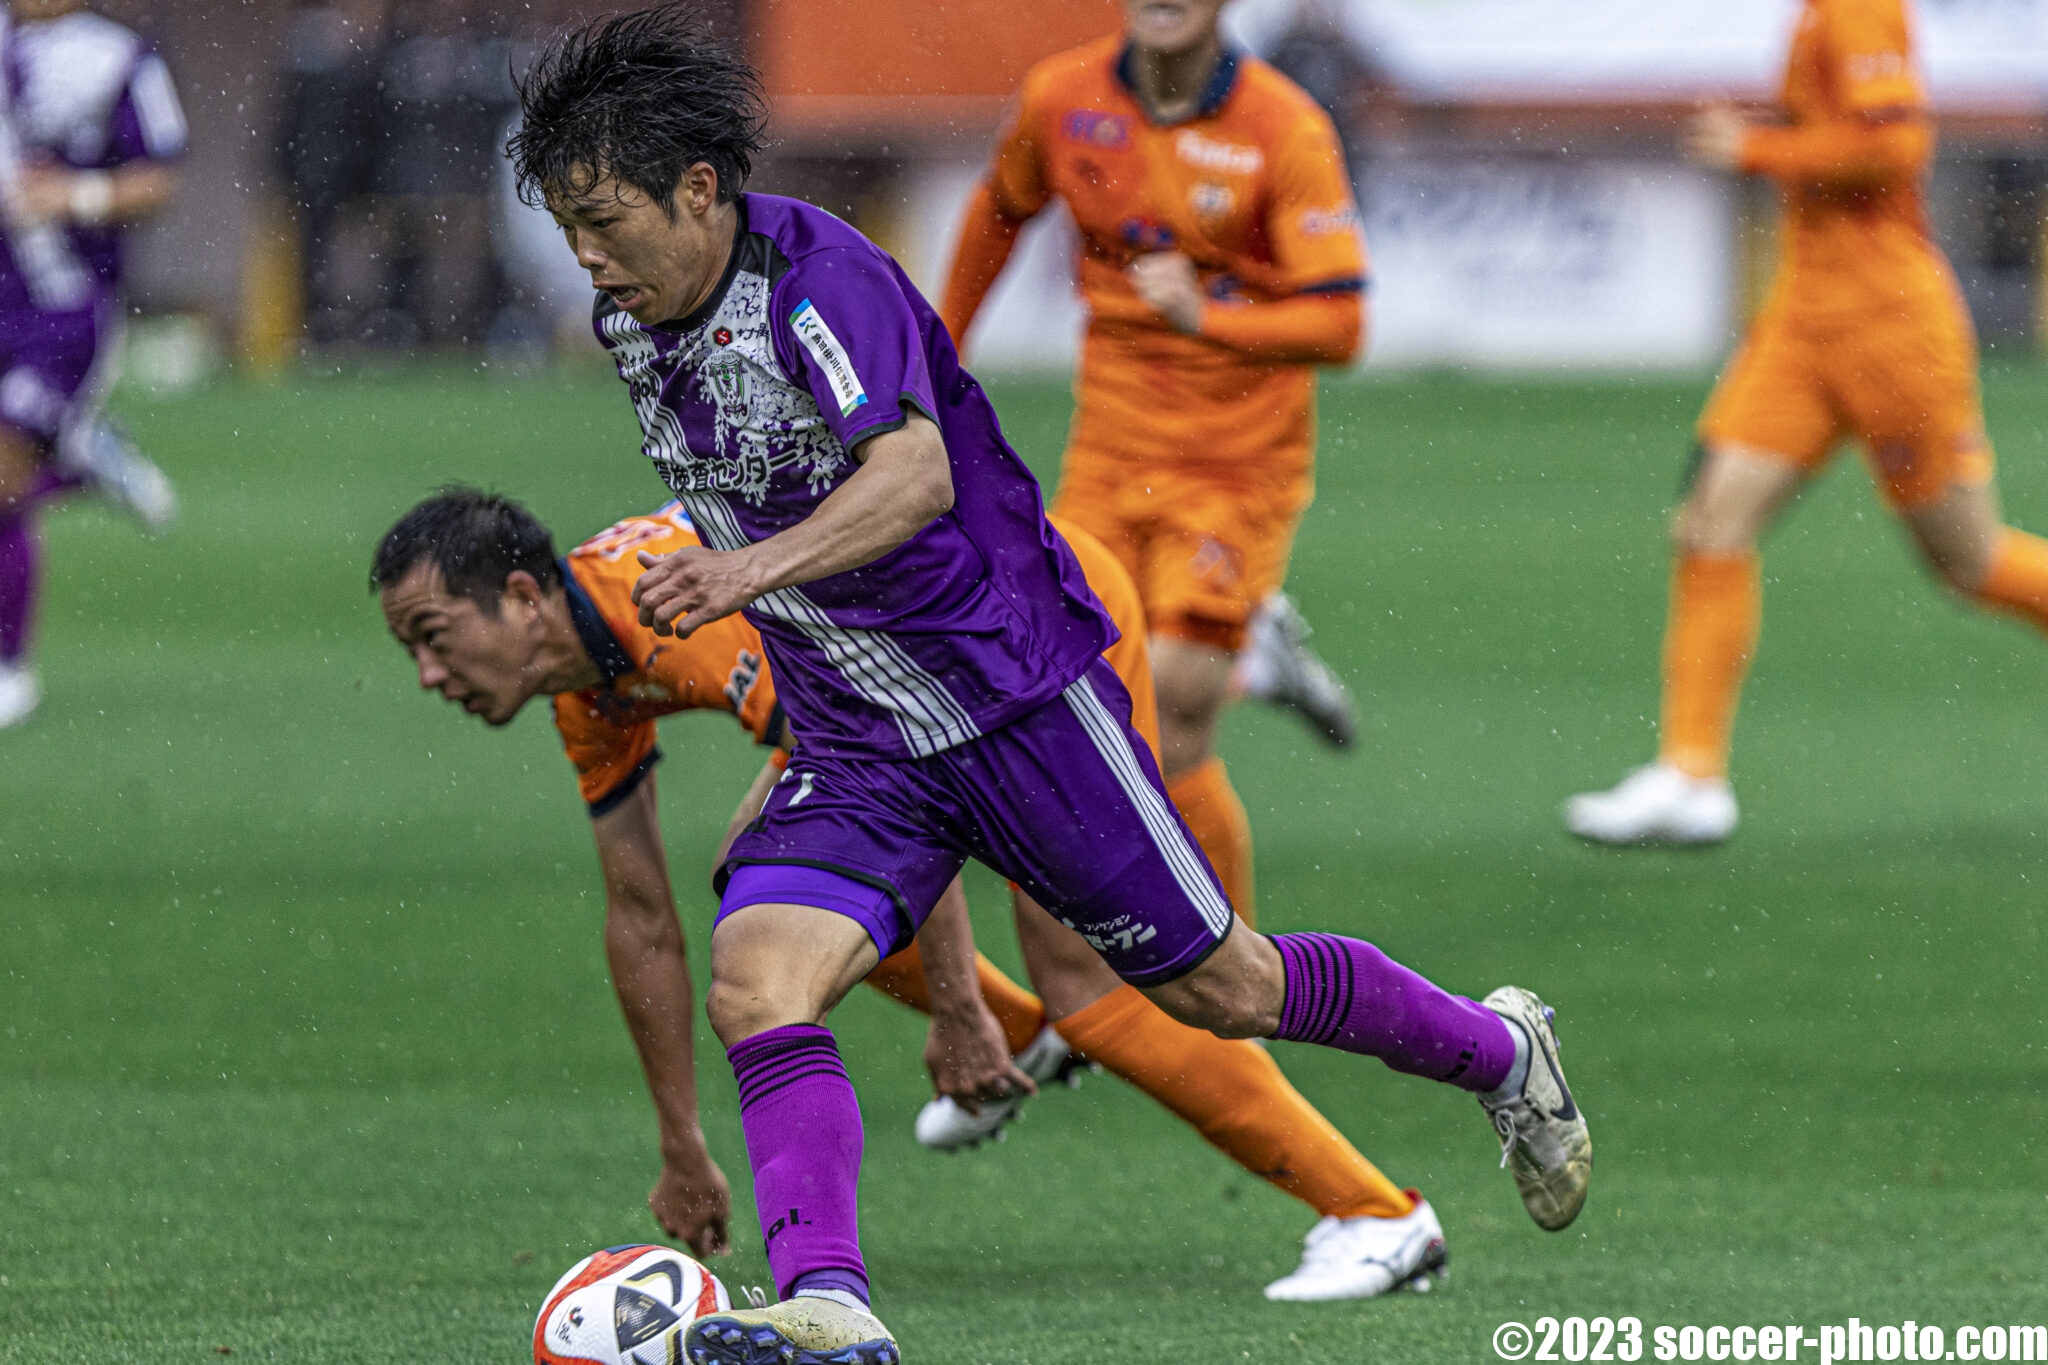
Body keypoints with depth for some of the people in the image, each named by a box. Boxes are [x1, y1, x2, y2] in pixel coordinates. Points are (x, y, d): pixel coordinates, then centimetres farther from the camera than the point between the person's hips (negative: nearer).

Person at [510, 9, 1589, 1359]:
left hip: (1013, 686, -6)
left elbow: (914, 476, -39)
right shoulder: (633, 328, 2)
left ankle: (1498, 1052, 32)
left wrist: (755, 568, -53)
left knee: (1221, 990, 8)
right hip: (854, 751, 6)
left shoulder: (819, 277, -23)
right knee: (753, 983, -21)